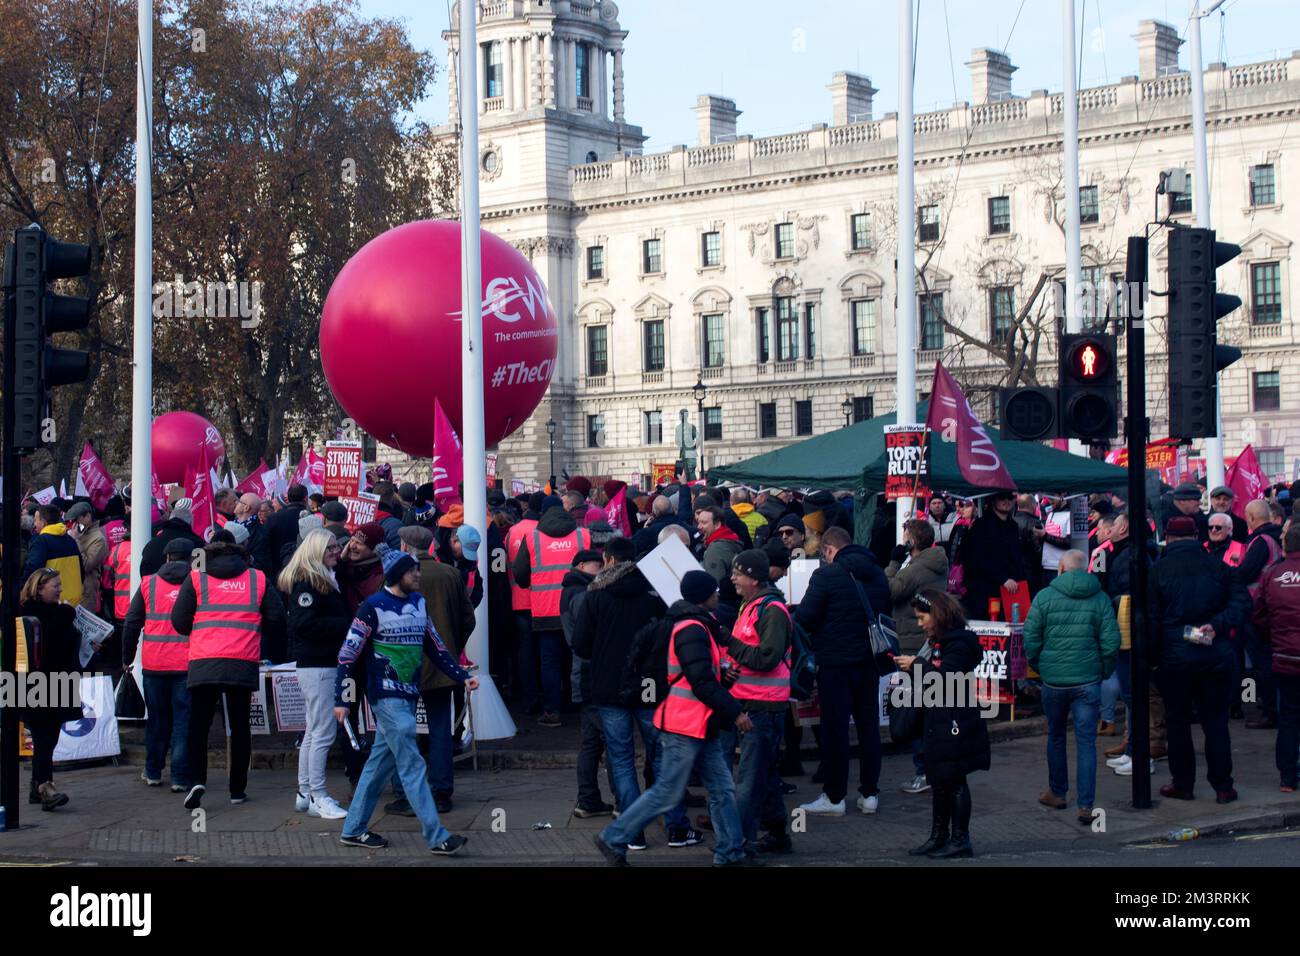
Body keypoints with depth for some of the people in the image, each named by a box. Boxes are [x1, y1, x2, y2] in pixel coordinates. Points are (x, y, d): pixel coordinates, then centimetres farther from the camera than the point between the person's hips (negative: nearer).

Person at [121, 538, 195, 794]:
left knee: (156, 718, 15)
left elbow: (131, 624, 8)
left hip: (154, 664, 2)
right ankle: (180, 777, -2)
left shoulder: (148, 584, 5)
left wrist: (127, 657, 18)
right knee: (183, 719, 1)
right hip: (187, 664, -2)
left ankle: (153, 772, 22)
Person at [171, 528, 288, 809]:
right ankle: (238, 789, 14)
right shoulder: (257, 578, 8)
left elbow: (179, 622, 3)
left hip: (204, 664, -1)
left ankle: (197, 780, -11)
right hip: (244, 665, 1)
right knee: (240, 726, 12)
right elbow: (276, 618, 7)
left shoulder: (196, 578, 4)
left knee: (199, 725, 8)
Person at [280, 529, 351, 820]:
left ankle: (305, 793, 21)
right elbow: (305, 623, -21)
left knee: (314, 731, 14)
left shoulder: (328, 579, 18)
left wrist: (349, 623, 1)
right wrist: (346, 624, -18)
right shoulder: (306, 583, -12)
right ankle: (318, 797, -4)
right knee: (323, 732, -8)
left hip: (327, 663, 10)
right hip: (317, 665, -10)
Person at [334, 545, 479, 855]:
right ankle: (437, 837, -9)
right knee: (412, 764, -9)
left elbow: (435, 645, 16)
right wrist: (341, 699, -13)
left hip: (408, 694, 7)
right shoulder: (374, 606, -11)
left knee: (381, 761, 12)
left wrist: (462, 676, 8)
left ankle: (353, 830, 22)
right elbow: (349, 653, -10)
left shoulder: (418, 602, 8)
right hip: (386, 695, -7)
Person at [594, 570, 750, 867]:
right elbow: (702, 683, -22)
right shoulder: (692, 630, -17)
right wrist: (735, 712, -17)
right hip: (685, 726, -10)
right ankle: (614, 839, 5)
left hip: (701, 726, 10)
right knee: (668, 793, -4)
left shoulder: (696, 626, 15)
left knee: (723, 789, 10)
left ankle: (730, 853, 14)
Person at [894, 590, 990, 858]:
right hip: (939, 723, 9)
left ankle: (961, 840, 2)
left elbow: (949, 677, -25)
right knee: (938, 780, 12)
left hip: (956, 724, -9)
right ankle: (939, 837, 19)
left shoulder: (959, 642, -14)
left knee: (954, 781, -4)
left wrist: (918, 664, -18)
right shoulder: (940, 642, 15)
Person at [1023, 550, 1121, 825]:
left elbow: (1030, 640, -5)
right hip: (1088, 680, 0)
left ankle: (1057, 793, 32)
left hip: (1053, 680, 0)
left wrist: (1039, 668, 11)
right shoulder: (1100, 598, -1)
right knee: (1086, 742, 2)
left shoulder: (1044, 597, -4)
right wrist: (1104, 672, 11)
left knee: (1056, 736, 19)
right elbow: (1111, 643, -4)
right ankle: (1086, 805, -4)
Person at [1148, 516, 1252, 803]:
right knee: (1216, 722, 7)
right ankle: (1223, 787, 8)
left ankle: (1182, 784, 14)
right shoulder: (1218, 567, 0)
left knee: (1177, 721, 11)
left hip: (1175, 659, -2)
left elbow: (1151, 620, -6)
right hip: (1216, 658, 2)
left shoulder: (1159, 571, -5)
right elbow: (1242, 603, -8)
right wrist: (1217, 625, -13)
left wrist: (1152, 657, 0)